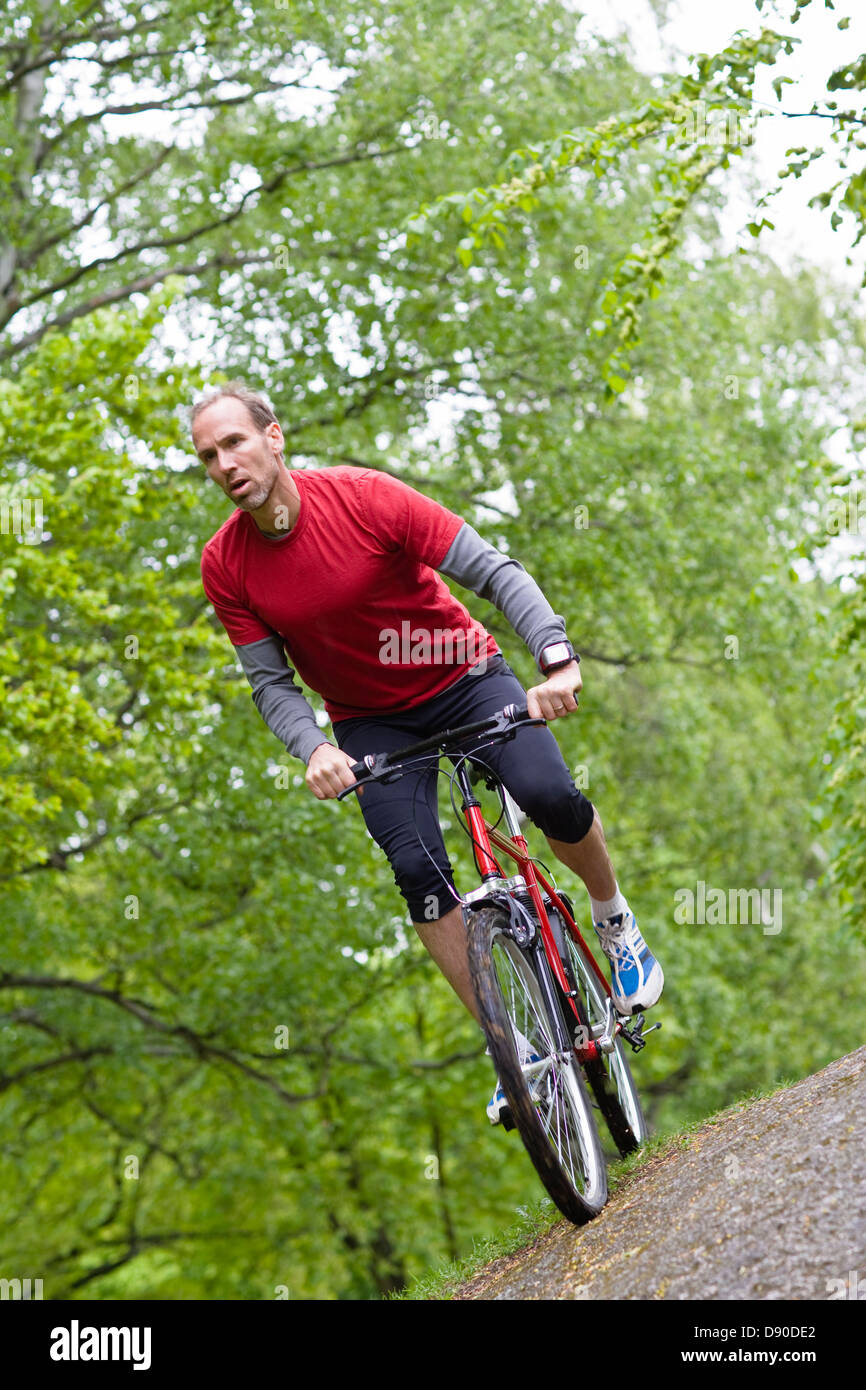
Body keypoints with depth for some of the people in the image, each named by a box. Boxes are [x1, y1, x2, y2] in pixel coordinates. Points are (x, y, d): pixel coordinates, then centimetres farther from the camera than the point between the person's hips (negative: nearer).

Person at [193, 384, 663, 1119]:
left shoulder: (363, 496, -23)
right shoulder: (226, 566, -13)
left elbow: (496, 571, -23)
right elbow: (271, 681, -9)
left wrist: (557, 658, -38)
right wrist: (313, 748, -30)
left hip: (464, 676, -2)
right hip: (372, 721, 2)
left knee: (552, 798, -25)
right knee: (417, 868, -16)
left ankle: (616, 921, 6)